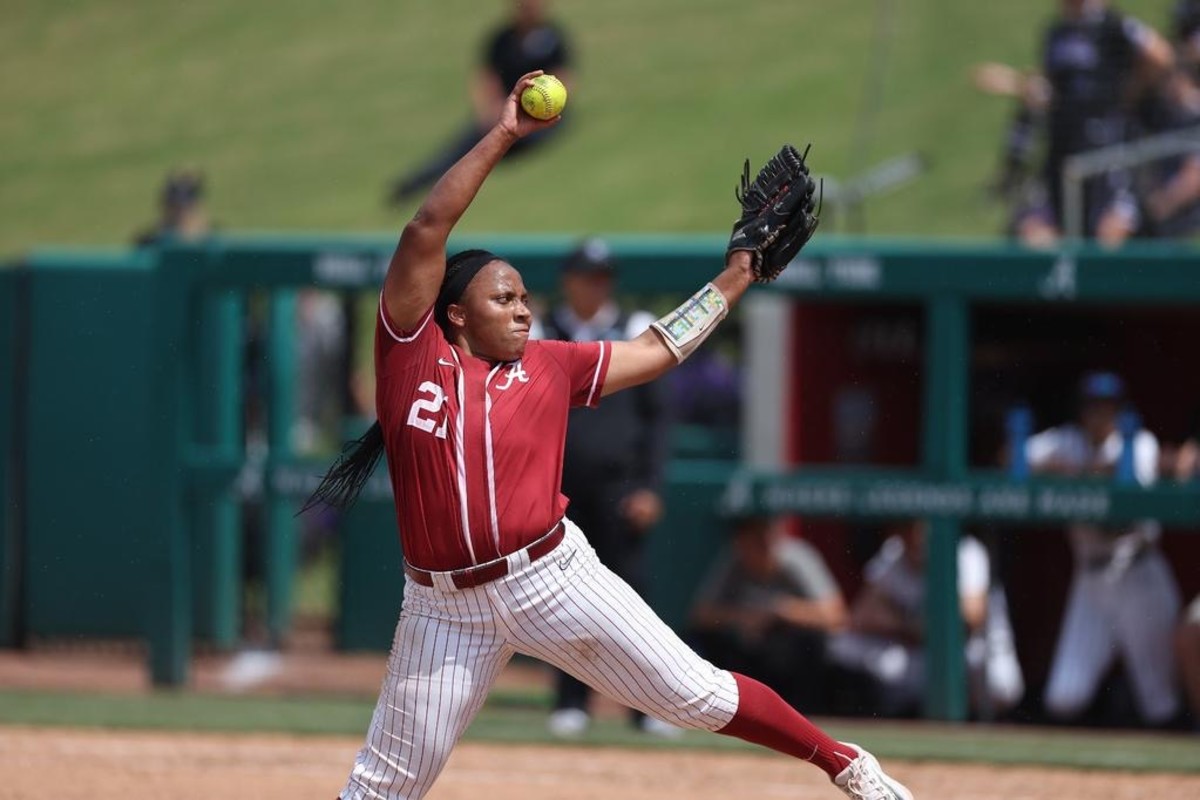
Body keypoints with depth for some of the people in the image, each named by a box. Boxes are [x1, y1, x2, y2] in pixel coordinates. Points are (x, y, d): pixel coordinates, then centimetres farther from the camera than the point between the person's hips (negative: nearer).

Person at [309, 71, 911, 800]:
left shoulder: (549, 368, 8)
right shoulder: (414, 355, -1)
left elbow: (659, 350, 18)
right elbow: (427, 230, -9)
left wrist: (737, 275, 17)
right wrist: (504, 135, -11)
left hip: (554, 579, 2)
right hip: (446, 608, -2)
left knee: (700, 696, 3)